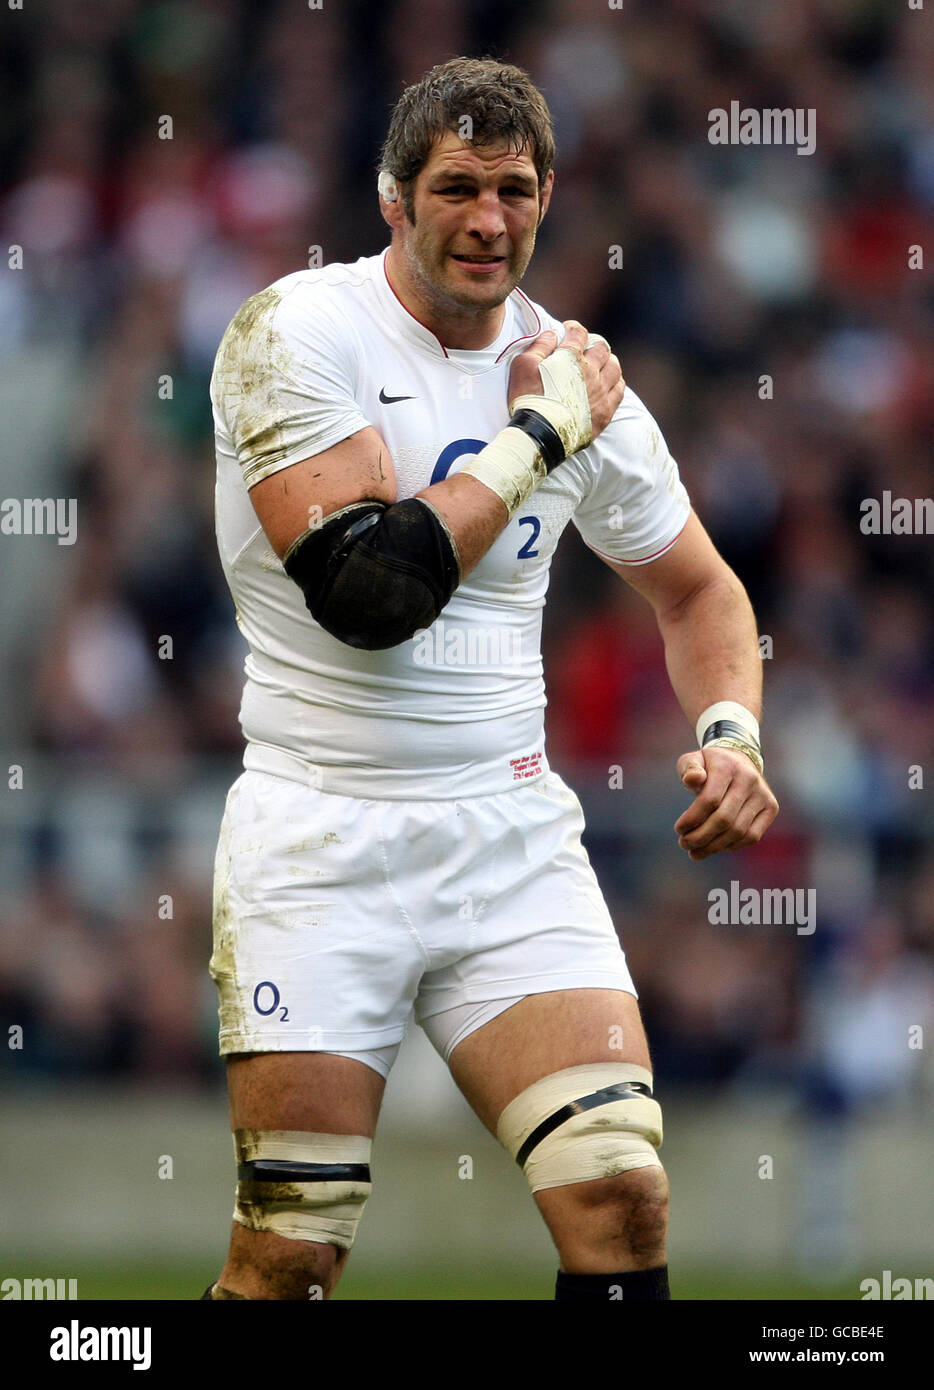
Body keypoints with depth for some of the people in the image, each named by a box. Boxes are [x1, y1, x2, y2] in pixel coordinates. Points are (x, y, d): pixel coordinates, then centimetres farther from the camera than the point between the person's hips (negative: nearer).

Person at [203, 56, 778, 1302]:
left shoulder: (575, 378, 6)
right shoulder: (299, 333, -9)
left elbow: (697, 588, 22)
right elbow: (368, 592, -21)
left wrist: (730, 732, 3)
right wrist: (536, 435, -13)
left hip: (513, 837, 4)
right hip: (321, 838, -4)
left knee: (623, 1198, -10)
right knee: (291, 1248, -5)